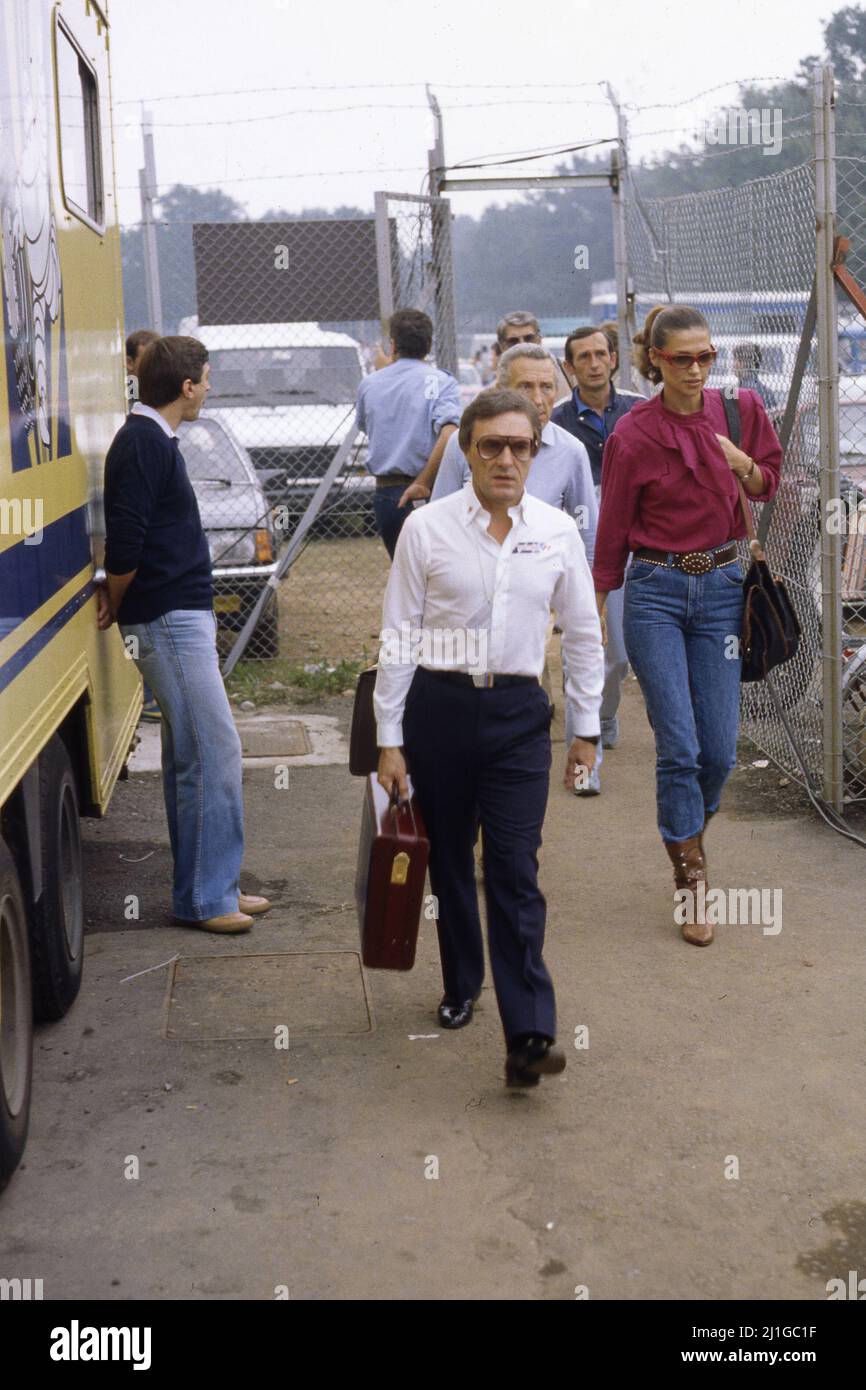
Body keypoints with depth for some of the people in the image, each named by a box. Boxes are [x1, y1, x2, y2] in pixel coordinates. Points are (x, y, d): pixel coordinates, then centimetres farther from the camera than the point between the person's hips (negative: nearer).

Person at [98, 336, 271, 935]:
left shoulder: (153, 440, 16)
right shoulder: (143, 445, -16)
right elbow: (124, 546, -20)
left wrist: (119, 607, 13)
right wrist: (116, 608, -5)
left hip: (180, 618, 10)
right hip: (170, 621, -10)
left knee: (191, 756, 13)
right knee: (215, 753, -7)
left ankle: (210, 886, 22)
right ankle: (205, 897, 1)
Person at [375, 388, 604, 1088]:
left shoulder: (558, 532, 1)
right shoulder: (427, 528, -4)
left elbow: (583, 634, 10)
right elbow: (397, 637, -2)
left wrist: (587, 728, 10)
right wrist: (389, 740, -3)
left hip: (518, 713, 0)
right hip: (440, 707, 0)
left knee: (515, 870, -7)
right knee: (449, 860, 13)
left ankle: (529, 1036, -10)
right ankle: (461, 986, 34)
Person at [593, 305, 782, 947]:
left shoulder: (741, 409, 0)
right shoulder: (634, 434, -8)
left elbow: (770, 487, 13)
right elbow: (612, 531, -2)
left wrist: (743, 464, -10)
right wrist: (595, 614, -1)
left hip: (721, 587, 3)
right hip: (655, 592, -3)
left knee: (720, 750, 3)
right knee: (679, 746, -6)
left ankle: (690, 830, 34)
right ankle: (690, 877, 8)